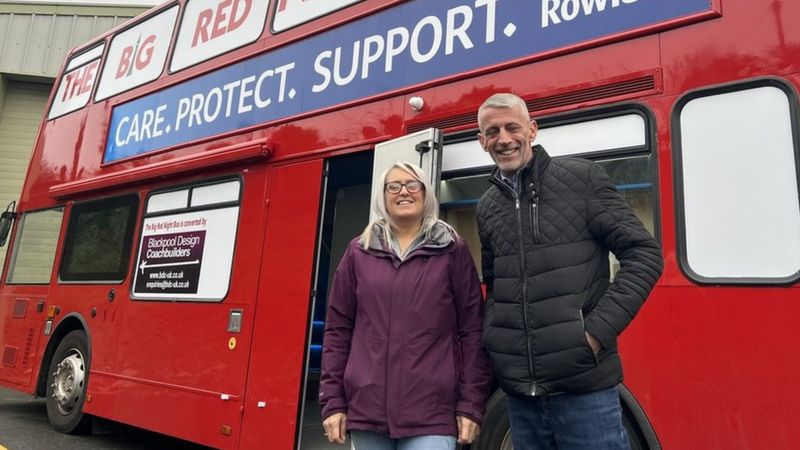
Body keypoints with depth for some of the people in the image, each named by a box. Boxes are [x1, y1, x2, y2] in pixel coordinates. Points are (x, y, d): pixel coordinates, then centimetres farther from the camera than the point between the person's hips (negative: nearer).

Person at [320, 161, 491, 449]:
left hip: (431, 412, -2)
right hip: (366, 408, 3)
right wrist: (333, 401, 4)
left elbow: (472, 330, 1)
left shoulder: (453, 251, 3)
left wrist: (471, 404, -3)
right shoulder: (359, 252, 8)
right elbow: (338, 330, 8)